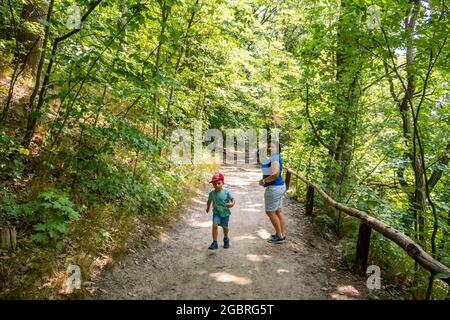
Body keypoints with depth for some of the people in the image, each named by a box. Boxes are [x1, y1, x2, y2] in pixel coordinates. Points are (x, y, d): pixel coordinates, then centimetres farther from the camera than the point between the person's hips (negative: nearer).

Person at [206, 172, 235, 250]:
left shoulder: (226, 192, -16)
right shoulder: (212, 193, -9)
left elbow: (232, 199, -6)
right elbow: (209, 201, 9)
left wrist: (232, 204, -25)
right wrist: (208, 208, 13)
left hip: (225, 212, -1)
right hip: (216, 212, 1)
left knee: (225, 227, 13)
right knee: (215, 225, -18)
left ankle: (226, 239, 44)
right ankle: (214, 242, -8)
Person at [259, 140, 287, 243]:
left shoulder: (275, 158, -19)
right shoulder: (275, 158, 12)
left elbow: (275, 174, -31)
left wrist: (264, 181, -18)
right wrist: (264, 180, 11)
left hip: (274, 188, -10)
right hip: (279, 187, 10)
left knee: (270, 212, 0)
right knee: (278, 211, 15)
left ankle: (279, 236, 8)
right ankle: (282, 234, 23)